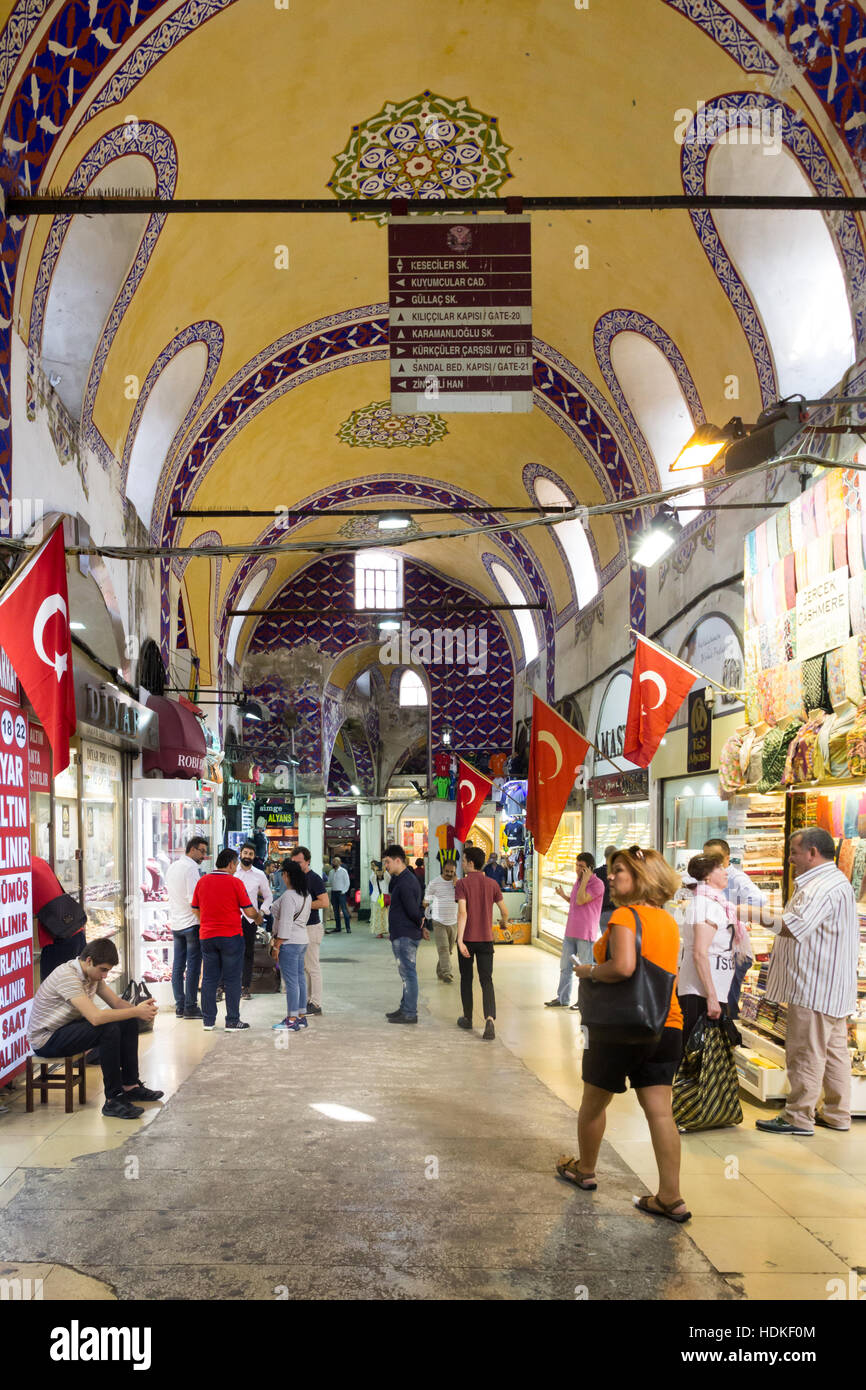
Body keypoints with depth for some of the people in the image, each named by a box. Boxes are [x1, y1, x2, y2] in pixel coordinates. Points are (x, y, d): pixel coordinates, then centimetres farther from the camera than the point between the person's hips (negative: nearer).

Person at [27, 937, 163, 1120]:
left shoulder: (93, 973, 2)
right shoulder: (68, 975, -28)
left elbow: (116, 1002, 6)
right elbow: (96, 1017, -36)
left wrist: (139, 1009, -15)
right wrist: (136, 1011, -28)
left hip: (68, 1027, 10)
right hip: (46, 1040, -10)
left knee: (129, 1022, 0)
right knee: (109, 1029, -29)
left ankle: (131, 1086, 8)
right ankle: (113, 1100, -23)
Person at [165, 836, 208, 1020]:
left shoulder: (172, 867, 12)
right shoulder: (191, 868, -14)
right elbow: (194, 899, -19)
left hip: (176, 923, 8)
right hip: (191, 923, -8)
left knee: (178, 966, 10)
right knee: (193, 966, -3)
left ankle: (179, 1006, 14)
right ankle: (190, 1007, -1)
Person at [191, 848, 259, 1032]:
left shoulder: (202, 881, 5)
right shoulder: (235, 882, -8)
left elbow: (196, 909, 11)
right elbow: (249, 911, -8)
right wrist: (257, 916, 12)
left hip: (206, 936, 4)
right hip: (231, 936, -4)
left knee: (209, 979, 10)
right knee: (232, 980, 2)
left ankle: (208, 1021, 12)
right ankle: (232, 1022, 5)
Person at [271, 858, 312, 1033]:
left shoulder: (288, 896, -17)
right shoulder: (306, 895, 11)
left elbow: (285, 923, -19)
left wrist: (277, 945, -14)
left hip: (289, 942, -9)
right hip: (303, 940, 9)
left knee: (290, 981, -5)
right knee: (300, 978, 13)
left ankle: (292, 1020, -2)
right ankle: (302, 1017, 18)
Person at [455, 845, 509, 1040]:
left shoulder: (462, 884, -9)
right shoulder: (492, 883, 3)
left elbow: (462, 912, -19)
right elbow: (504, 911, 7)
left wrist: (460, 940, -23)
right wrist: (505, 924, 29)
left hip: (467, 938, -2)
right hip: (486, 939, 2)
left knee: (466, 978, 15)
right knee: (486, 981, 0)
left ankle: (467, 1019, 25)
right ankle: (490, 1020, -19)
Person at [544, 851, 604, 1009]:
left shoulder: (597, 884, -13)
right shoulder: (579, 881, 14)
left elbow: (580, 901, -22)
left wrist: (585, 880, -21)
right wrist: (563, 895, 11)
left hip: (585, 934, -8)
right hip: (570, 931, 8)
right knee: (565, 966, 13)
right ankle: (562, 998, 23)